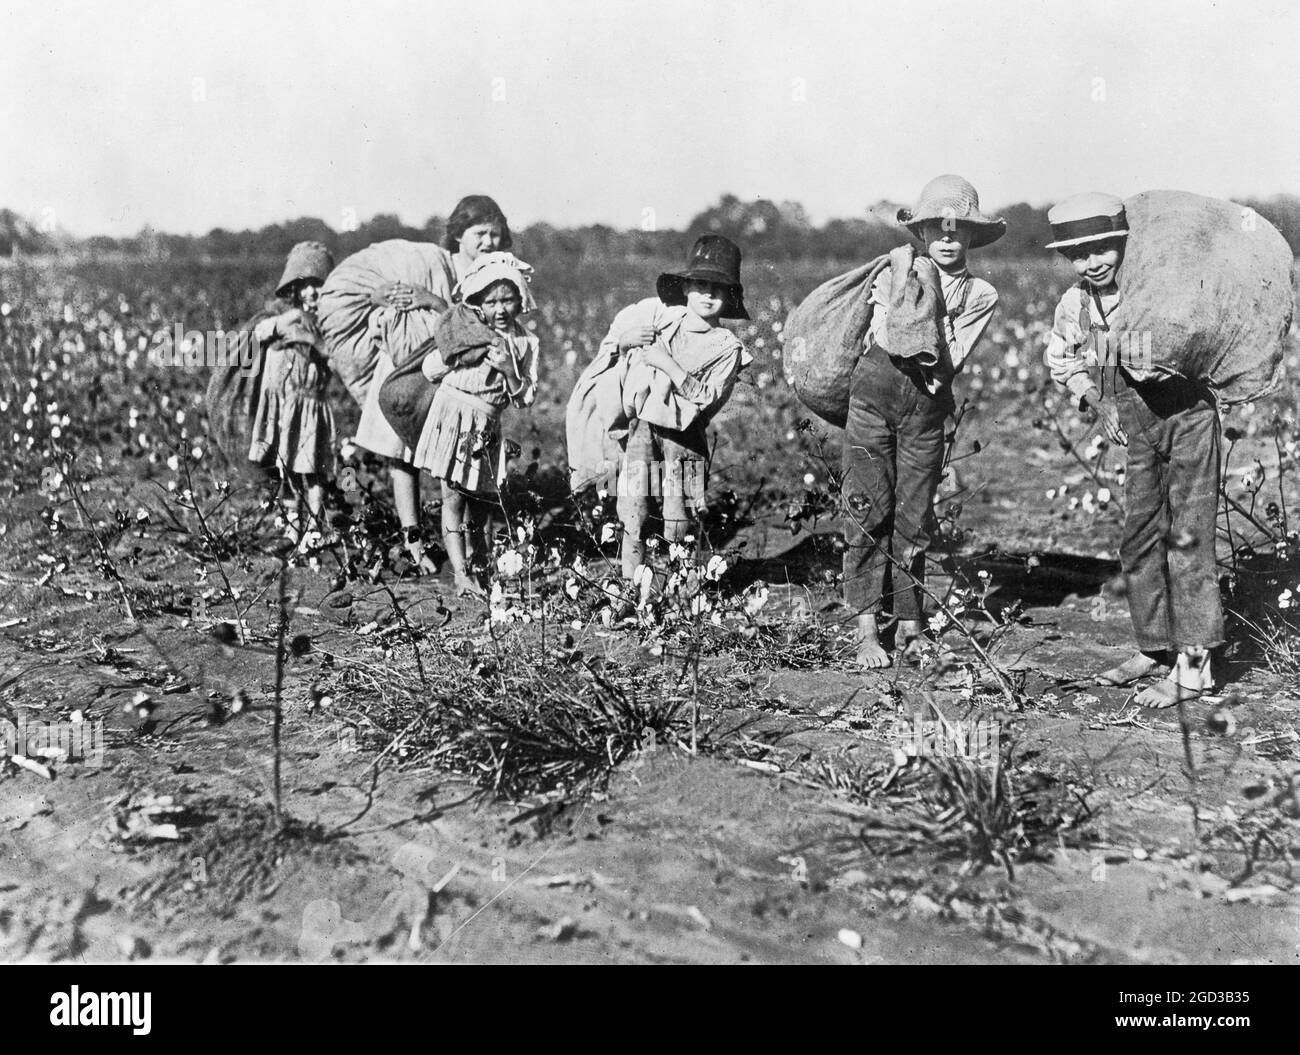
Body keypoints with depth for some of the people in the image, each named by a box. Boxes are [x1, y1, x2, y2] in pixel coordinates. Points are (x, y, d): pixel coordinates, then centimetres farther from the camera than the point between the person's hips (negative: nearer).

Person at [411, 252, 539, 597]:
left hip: (487, 426, 2)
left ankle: (477, 565, 19)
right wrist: (459, 354, -9)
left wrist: (510, 371, -13)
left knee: (480, 499, 7)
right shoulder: (463, 331, 0)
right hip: (453, 416, -2)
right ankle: (461, 575, -14)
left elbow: (526, 399, 3)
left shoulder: (525, 342, 4)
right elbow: (429, 371, 3)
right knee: (453, 495, -10)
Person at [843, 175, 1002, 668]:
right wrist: (910, 283, -11)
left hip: (926, 405, 1)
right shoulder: (895, 272, 5)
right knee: (869, 511, -3)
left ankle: (909, 625, 13)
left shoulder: (981, 296, 6)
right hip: (875, 391, -1)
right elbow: (888, 340, -10)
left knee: (915, 516, 3)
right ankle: (866, 629, 0)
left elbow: (946, 363, -5)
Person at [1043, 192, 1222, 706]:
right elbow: (1061, 360, 17)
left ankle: (1193, 663, -5)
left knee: (1188, 534, -8)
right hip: (1139, 429, 6)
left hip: (1188, 415, -6)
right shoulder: (1073, 306, -1)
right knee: (1139, 538, 10)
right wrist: (1095, 401, 4)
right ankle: (1155, 648, 24)